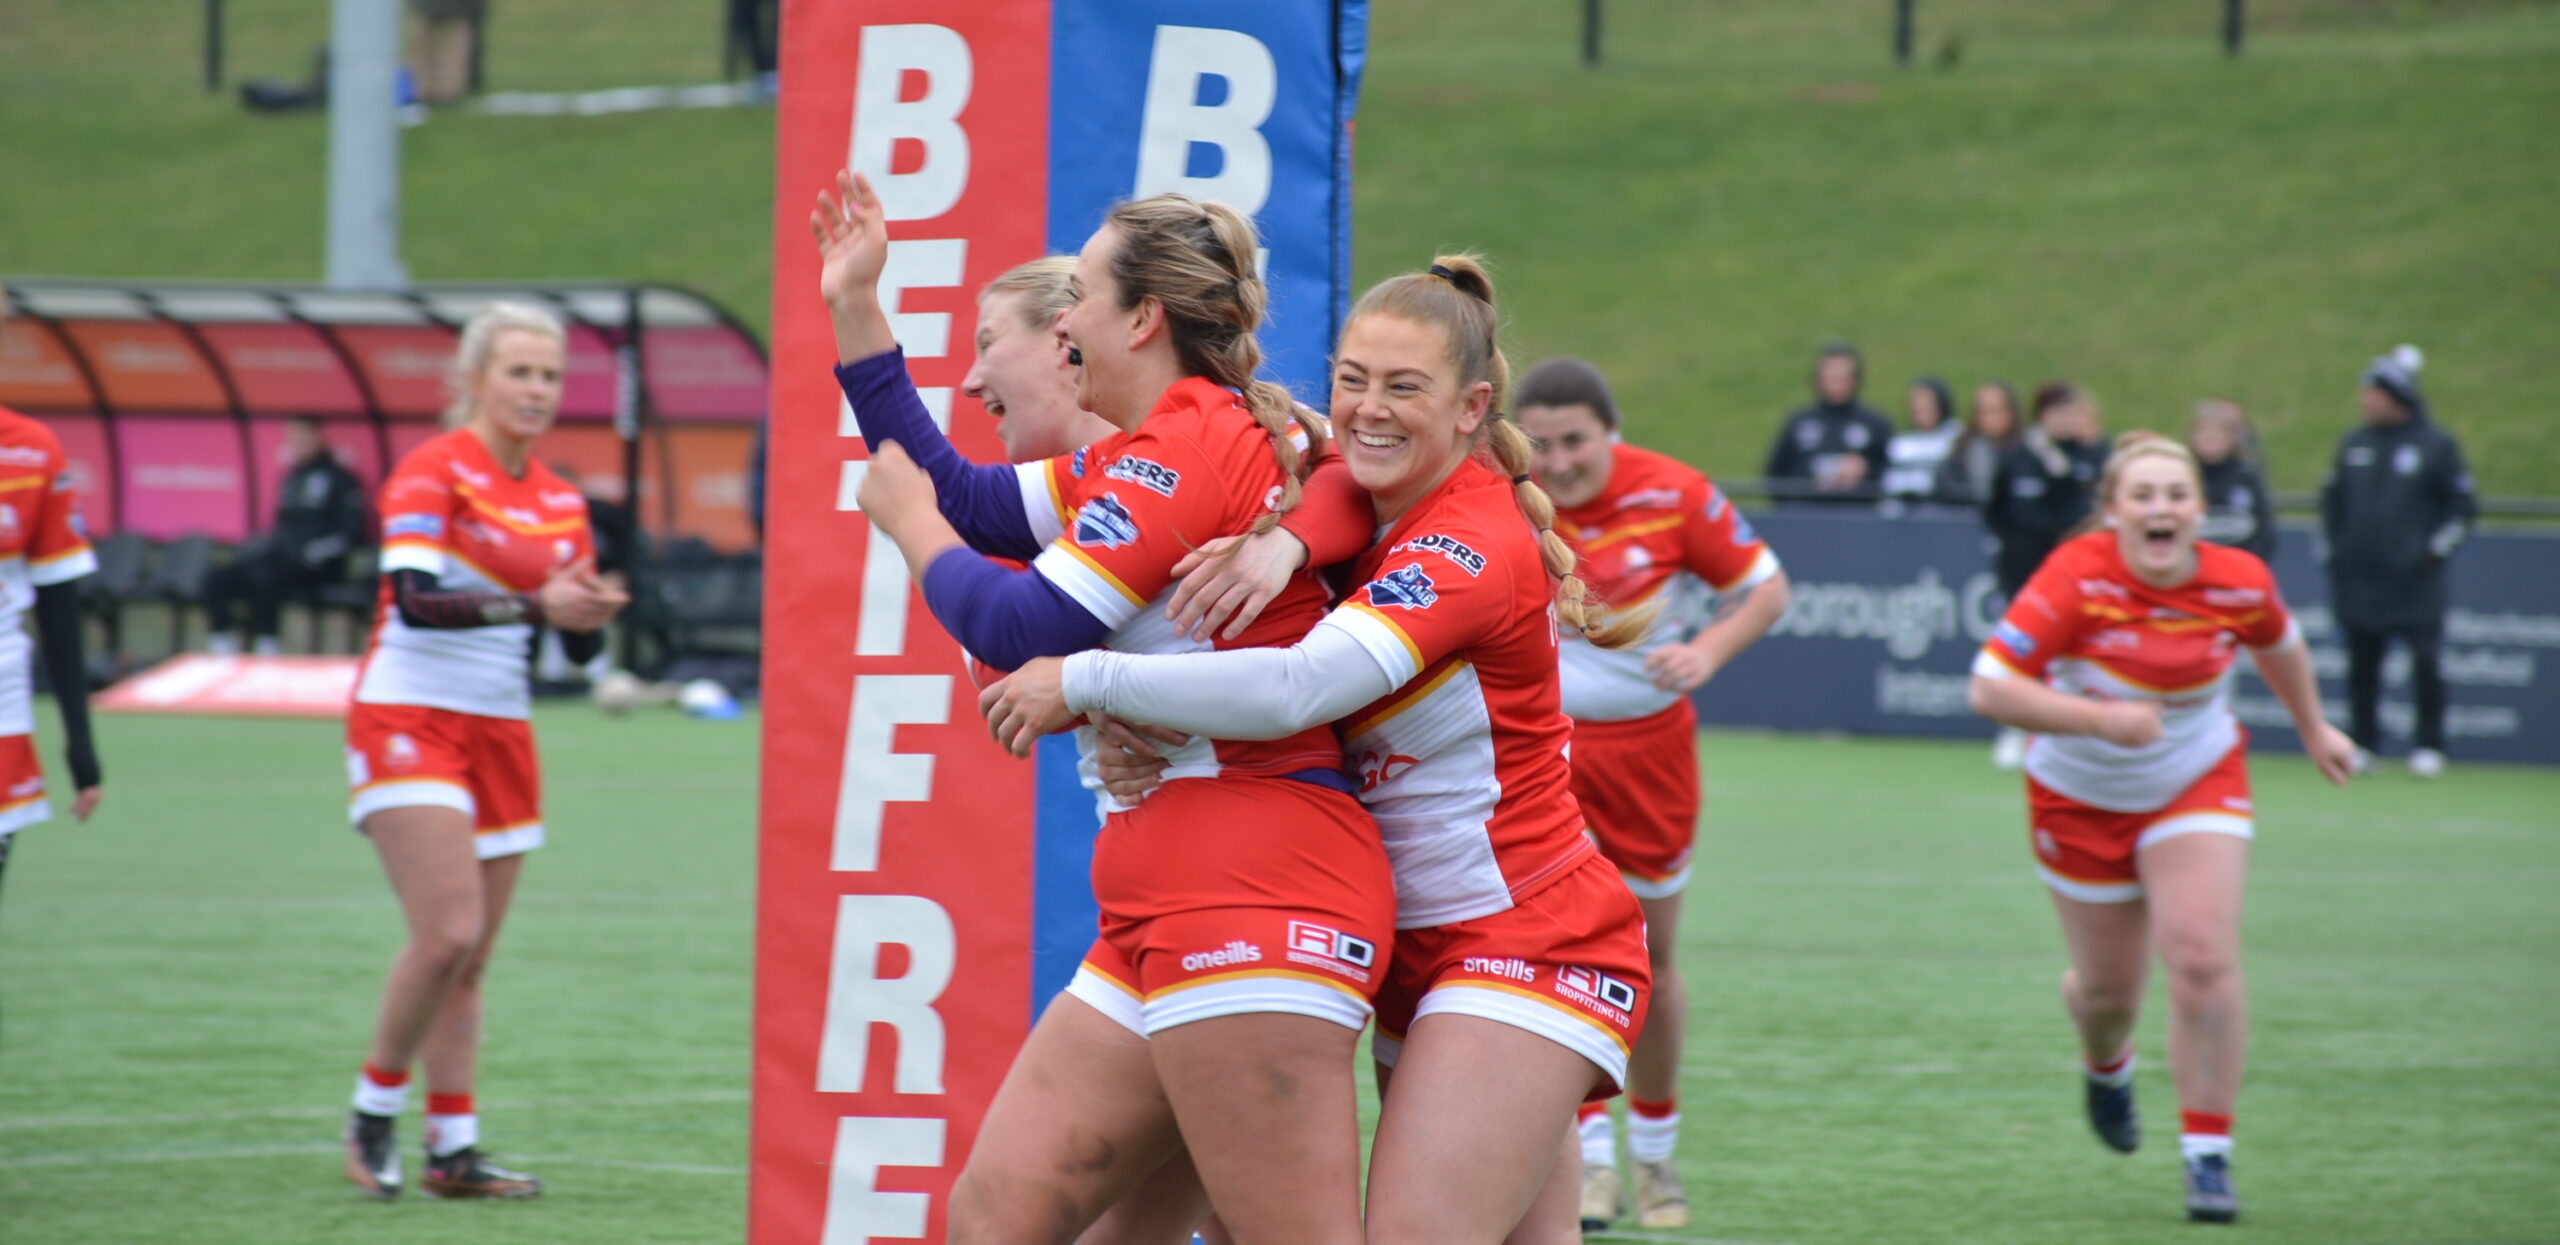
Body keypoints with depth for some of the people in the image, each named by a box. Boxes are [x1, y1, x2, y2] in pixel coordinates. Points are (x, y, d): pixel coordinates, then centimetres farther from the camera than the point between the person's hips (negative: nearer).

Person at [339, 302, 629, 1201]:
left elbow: (579, 645, 12)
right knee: (448, 932, -18)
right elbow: (415, 599, -23)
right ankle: (373, 1115, -1)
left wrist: (588, 615, -11)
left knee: (470, 961, 6)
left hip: (500, 730, 6)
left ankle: (453, 1149, 10)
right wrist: (533, 604, -31)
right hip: (411, 716, -6)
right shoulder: (432, 472, -9)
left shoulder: (561, 502, 10)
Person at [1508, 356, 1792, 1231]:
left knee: (1652, 956, 11)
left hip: (1648, 741, 1)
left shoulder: (1672, 495, -13)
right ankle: (1589, 1153, -3)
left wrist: (1708, 651, -19)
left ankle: (1655, 1150, 30)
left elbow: (1765, 586, -3)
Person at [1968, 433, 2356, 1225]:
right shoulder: (2077, 579, -28)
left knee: (2204, 959, -19)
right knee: (2108, 989, 10)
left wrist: (2313, 728, 21)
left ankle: (2208, 1154, -9)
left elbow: (2278, 644, 8)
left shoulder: (2240, 584, -17)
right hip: (2082, 801, -1)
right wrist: (2100, 718, -39)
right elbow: (1990, 689, -30)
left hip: (2198, 786, 1)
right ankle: (2107, 1067, 50)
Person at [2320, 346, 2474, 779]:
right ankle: (2362, 743, 16)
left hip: (2414, 581, -4)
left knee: (2426, 662, -7)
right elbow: (2332, 497, 19)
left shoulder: (2437, 445, -3)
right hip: (2358, 577, 4)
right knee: (2362, 663, 7)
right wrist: (2330, 548, 10)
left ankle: (2429, 747, 2)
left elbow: (2464, 506, 0)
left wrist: (2435, 548, -9)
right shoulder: (2354, 444, 10)